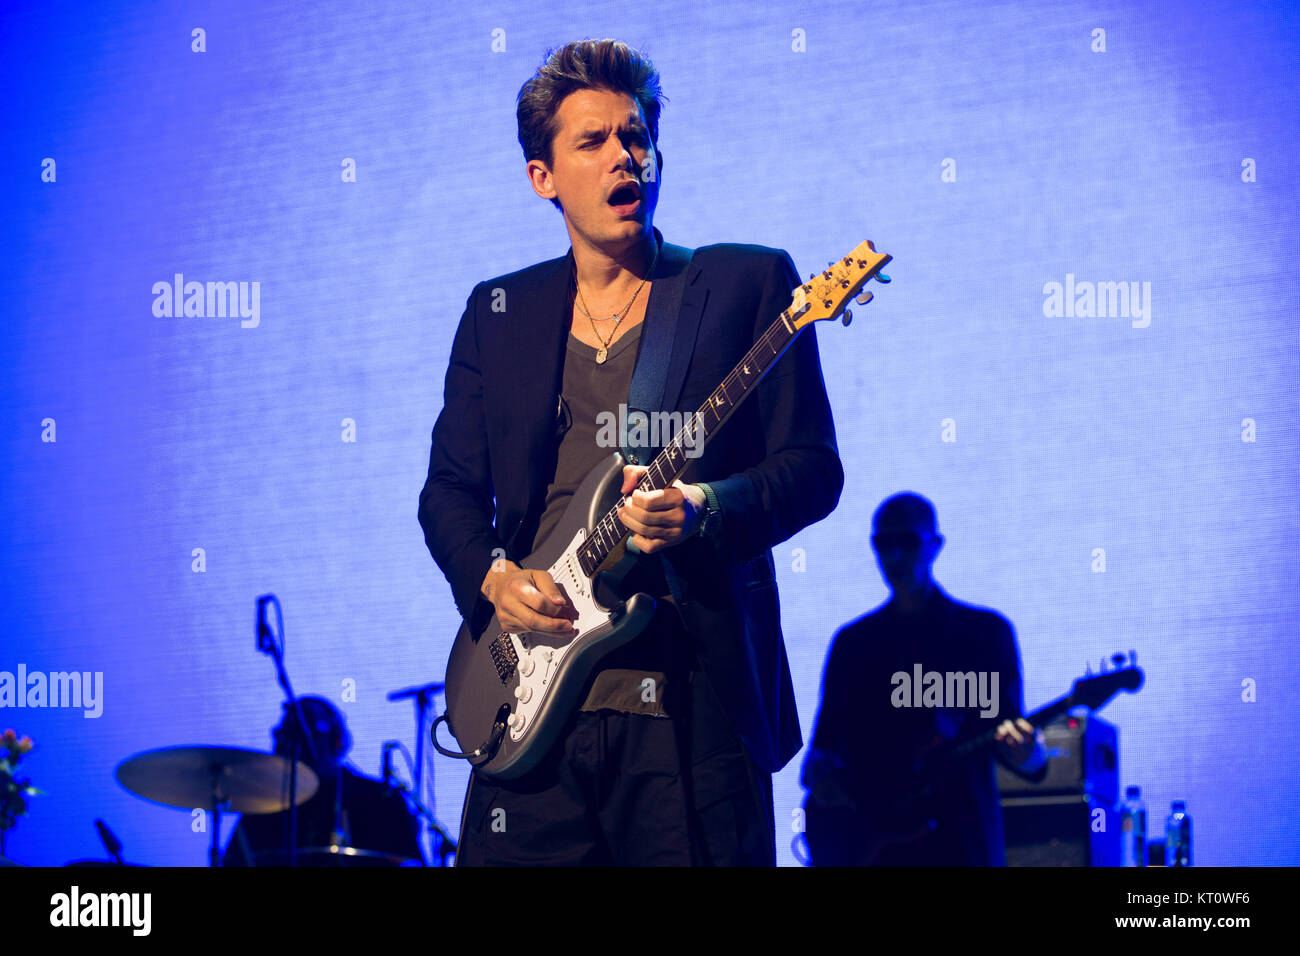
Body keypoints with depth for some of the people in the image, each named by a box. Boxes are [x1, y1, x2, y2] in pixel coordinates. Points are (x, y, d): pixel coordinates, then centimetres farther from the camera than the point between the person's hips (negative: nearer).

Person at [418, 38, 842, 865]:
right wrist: (491, 576, -3)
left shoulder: (748, 284, 6)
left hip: (695, 707, -3)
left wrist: (706, 509, -17)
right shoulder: (499, 312, 16)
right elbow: (450, 487, 16)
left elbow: (814, 467, 1)